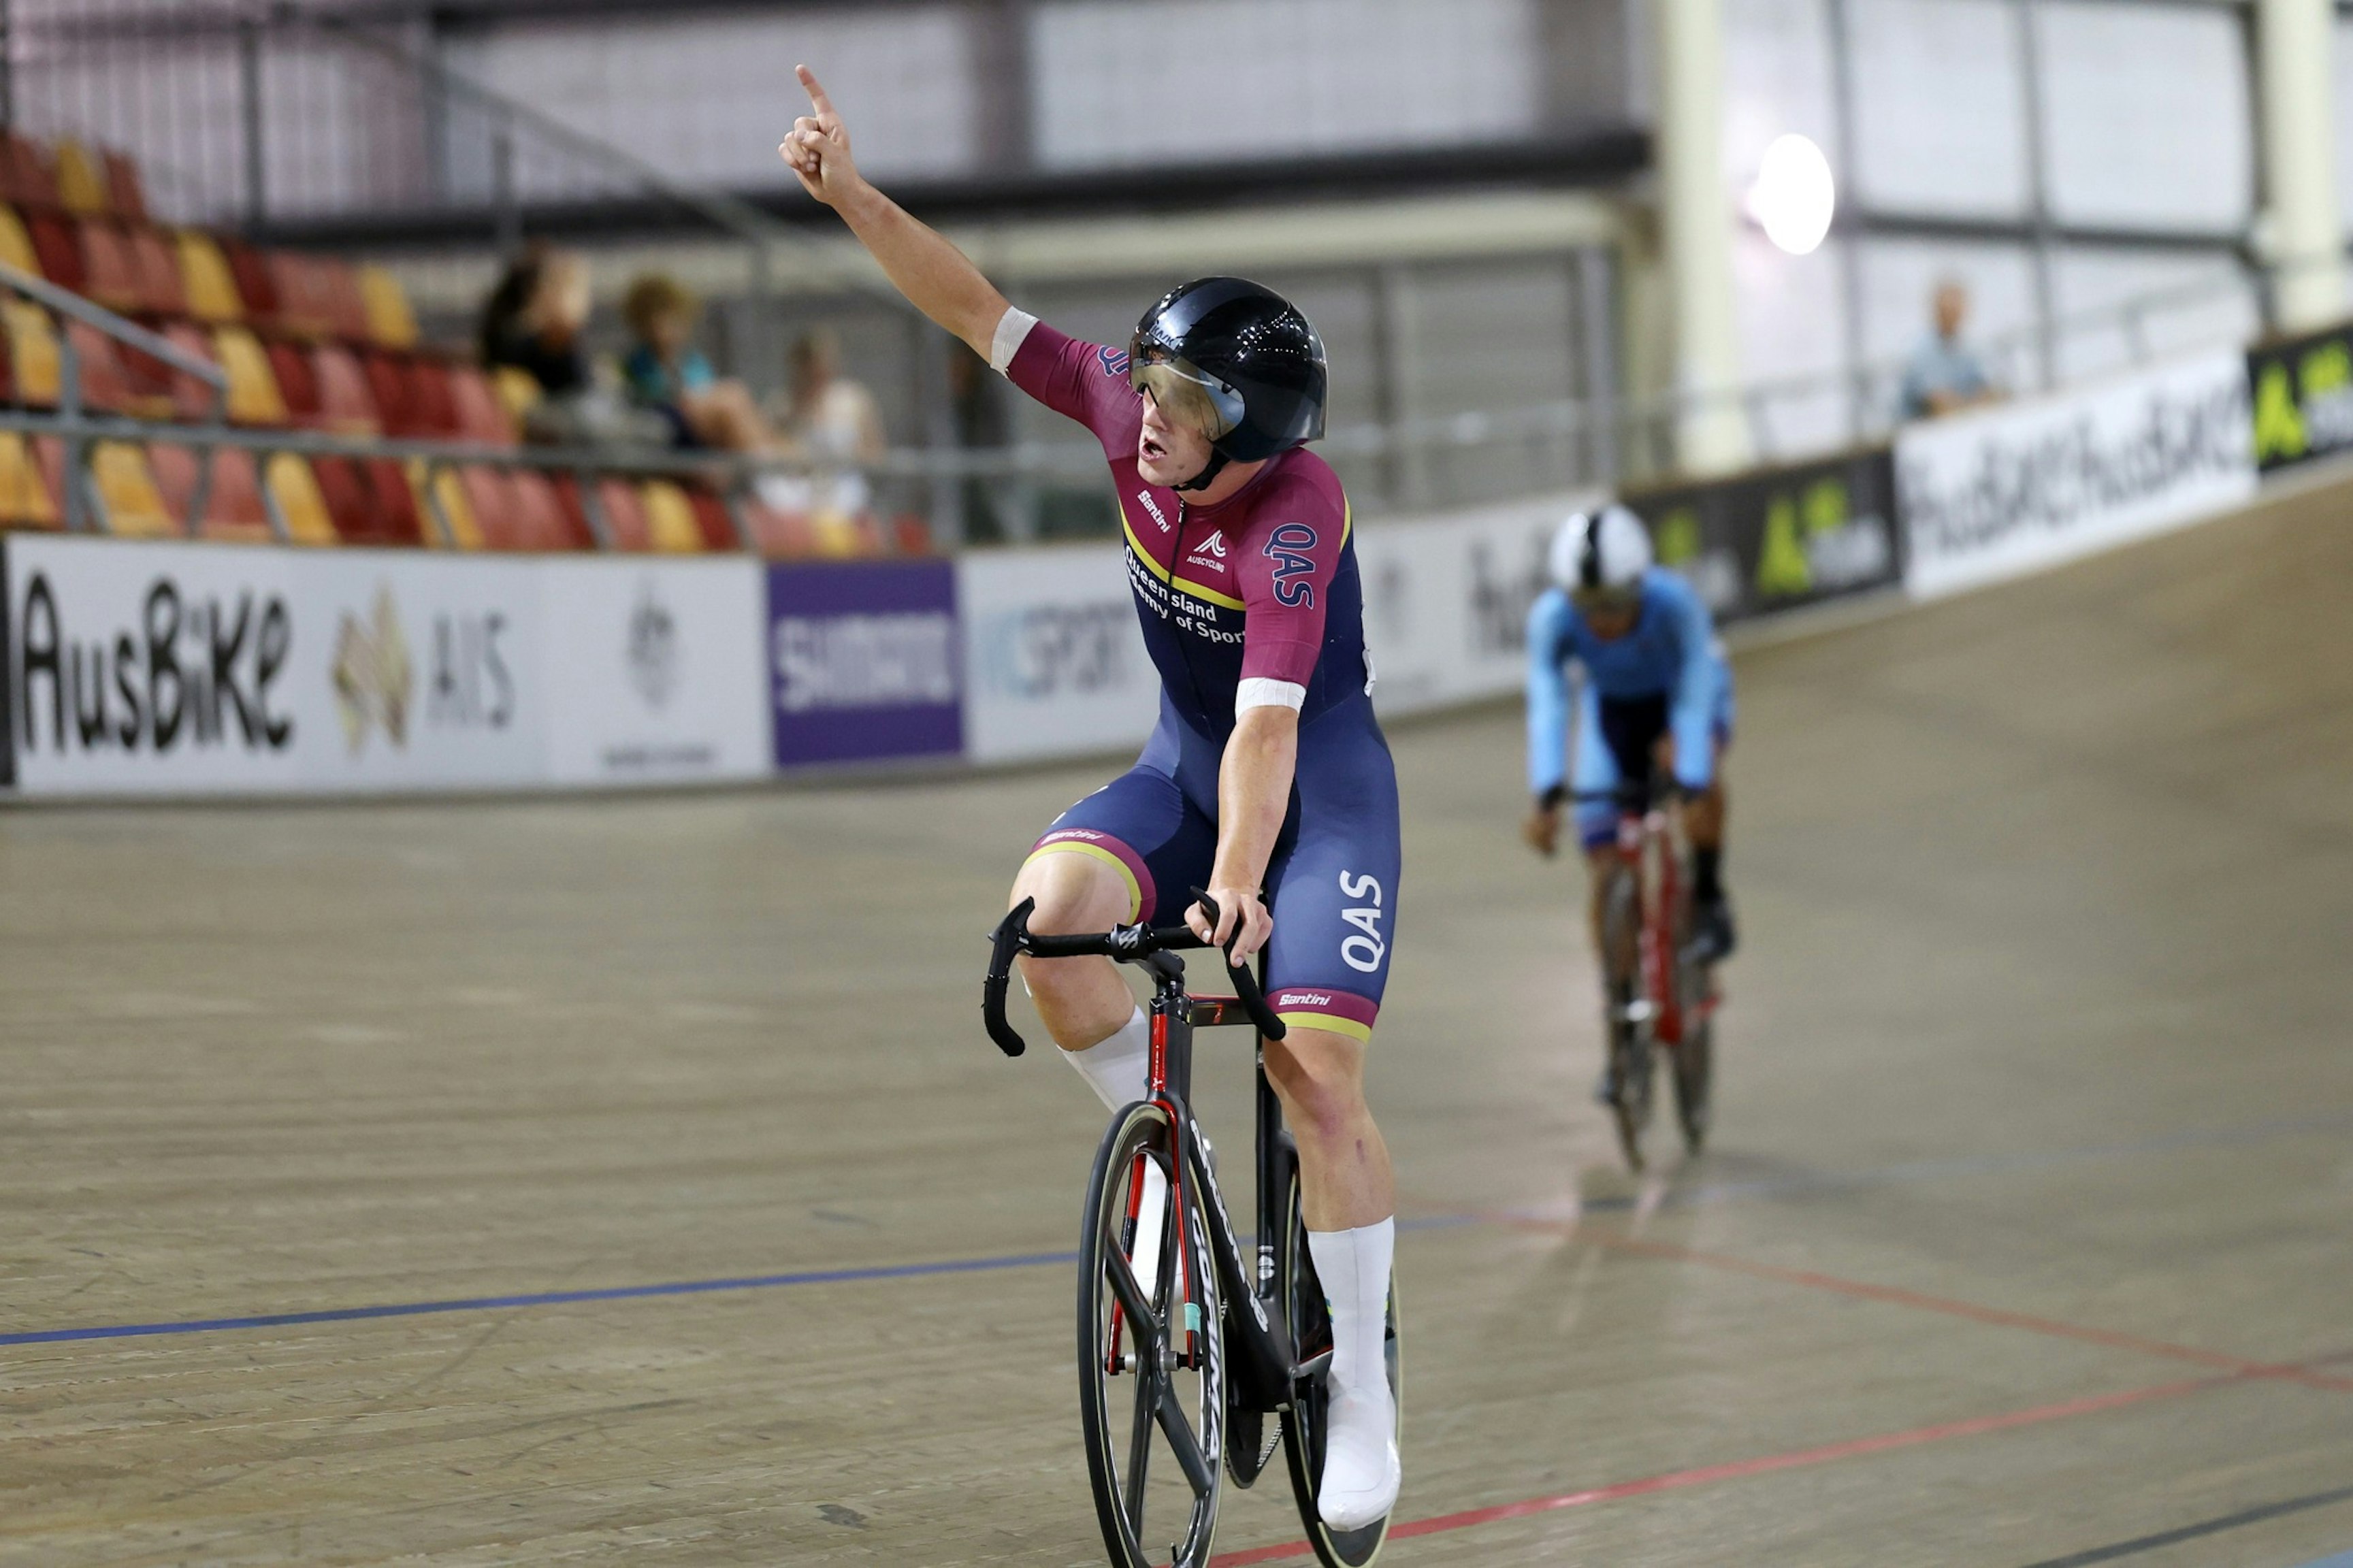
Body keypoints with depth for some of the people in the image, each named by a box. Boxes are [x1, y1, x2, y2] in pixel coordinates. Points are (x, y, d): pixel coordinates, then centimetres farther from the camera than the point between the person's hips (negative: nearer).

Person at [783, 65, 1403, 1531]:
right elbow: (986, 314, -9)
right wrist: (853, 195, -20)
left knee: (1320, 1078, -14)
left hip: (1321, 779, -6)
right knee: (1047, 912, -25)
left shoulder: (1296, 512, -30)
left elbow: (1270, 720, -39)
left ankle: (1363, 1398, -1)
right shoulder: (1132, 409, -14)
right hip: (1185, 763, 6)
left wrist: (1236, 881, -49)